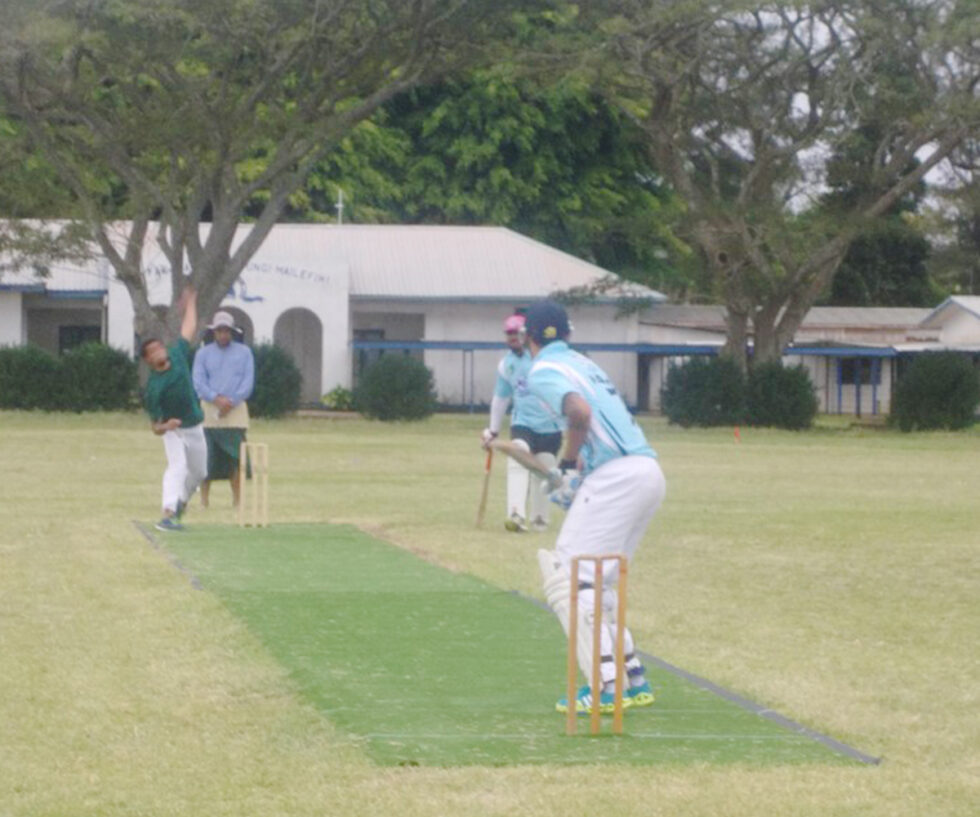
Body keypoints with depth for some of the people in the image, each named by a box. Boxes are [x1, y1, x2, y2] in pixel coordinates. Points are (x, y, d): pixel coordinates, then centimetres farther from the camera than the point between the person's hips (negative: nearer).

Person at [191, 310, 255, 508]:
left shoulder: (244, 352, 10)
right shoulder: (203, 354, 10)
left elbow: (248, 383, 3)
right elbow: (198, 383, 1)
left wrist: (231, 402, -10)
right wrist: (216, 399, -15)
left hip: (236, 410, 0)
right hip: (209, 410, 0)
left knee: (236, 457, -4)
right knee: (207, 456, -6)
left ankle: (237, 500, 1)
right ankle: (204, 501, -3)